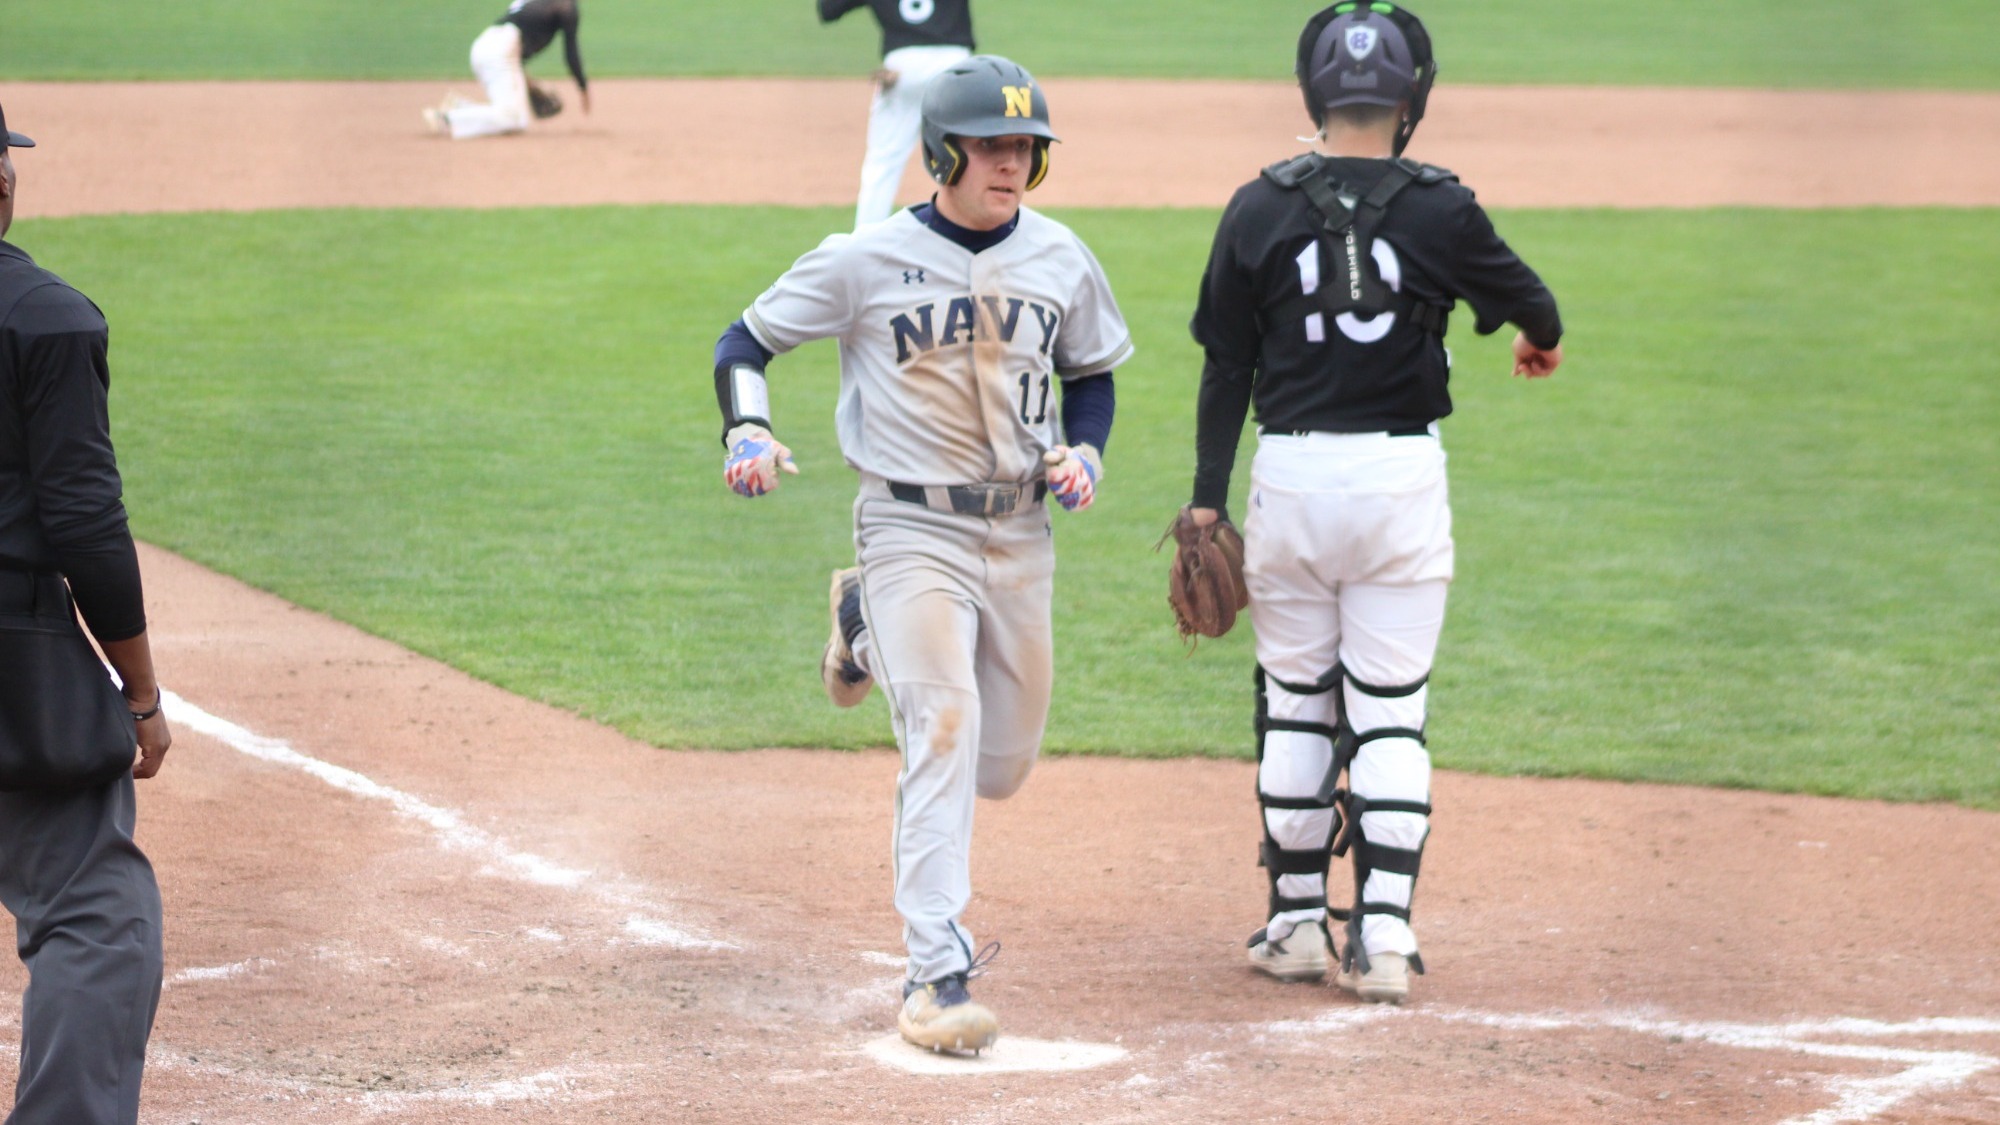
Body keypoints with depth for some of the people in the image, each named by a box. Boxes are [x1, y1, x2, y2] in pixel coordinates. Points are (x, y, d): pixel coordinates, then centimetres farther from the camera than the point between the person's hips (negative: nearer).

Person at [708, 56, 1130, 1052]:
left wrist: (1085, 450, -2)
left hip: (1021, 535, 5)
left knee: (1002, 767, 14)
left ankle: (867, 629, 41)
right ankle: (936, 975, -21)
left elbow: (1091, 372, 19)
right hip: (912, 531, -5)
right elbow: (746, 341, -1)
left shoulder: (1061, 261, 3)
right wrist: (747, 429, -21)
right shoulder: (867, 261, -8)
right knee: (945, 727, -21)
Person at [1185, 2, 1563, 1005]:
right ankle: (1383, 936, -4)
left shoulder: (1259, 209, -1)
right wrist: (1542, 341, 36)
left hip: (1289, 473, 1)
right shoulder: (1438, 210, -4)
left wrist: (1208, 502, 5)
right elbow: (1529, 302, 12)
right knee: (1391, 713, 3)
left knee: (1294, 703, 13)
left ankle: (1297, 923, 17)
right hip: (1402, 478, -1)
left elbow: (1225, 367, 0)